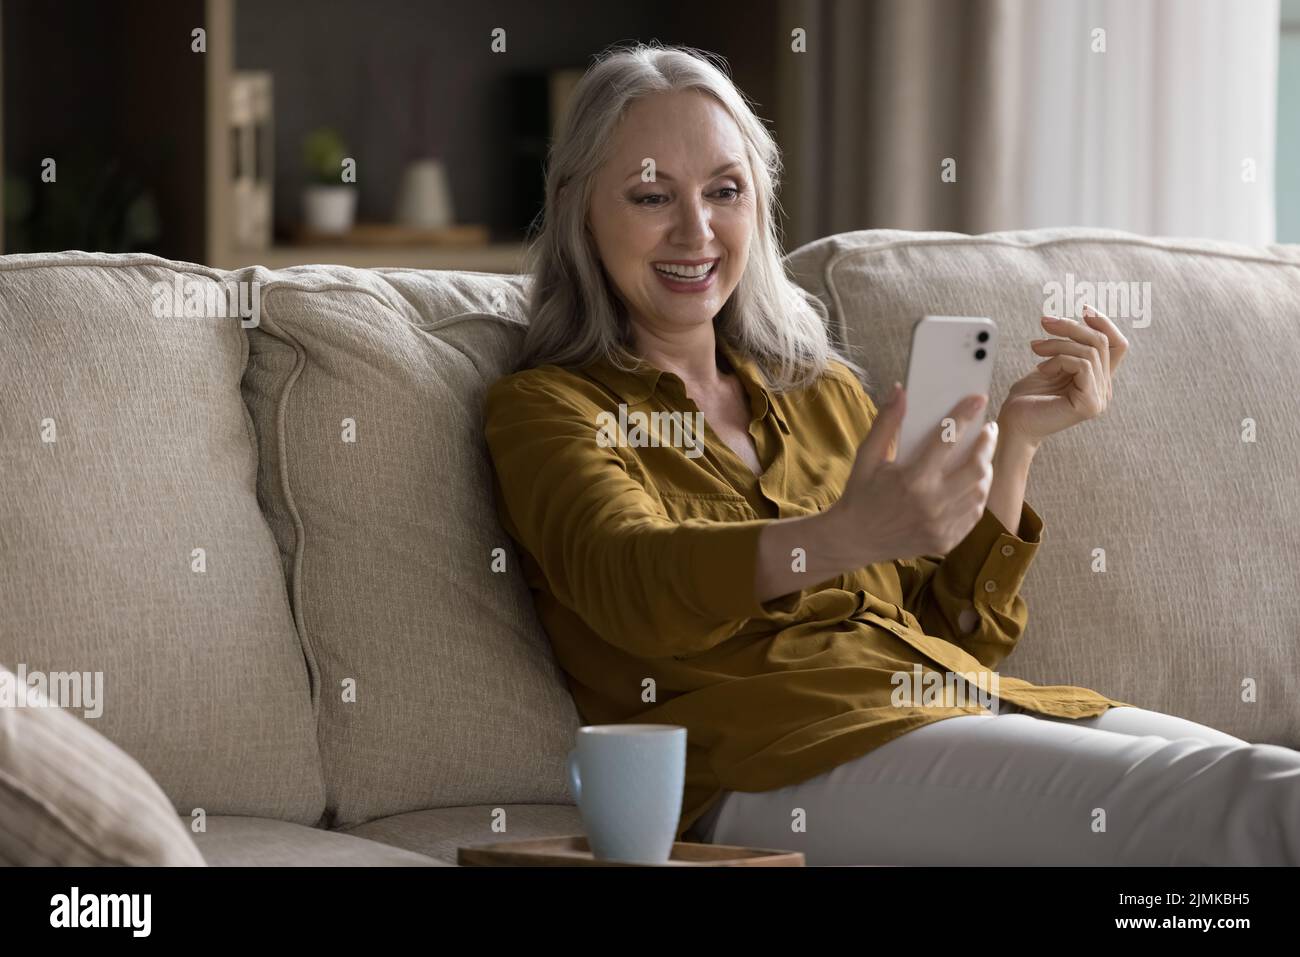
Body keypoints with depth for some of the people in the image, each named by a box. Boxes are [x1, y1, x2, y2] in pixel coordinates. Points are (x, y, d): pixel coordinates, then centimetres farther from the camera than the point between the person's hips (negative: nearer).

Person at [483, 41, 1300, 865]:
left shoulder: (828, 391, 24)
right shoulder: (543, 409, 7)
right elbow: (630, 587, -16)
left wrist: (1015, 440, 7)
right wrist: (847, 535, -33)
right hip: (777, 761, -6)